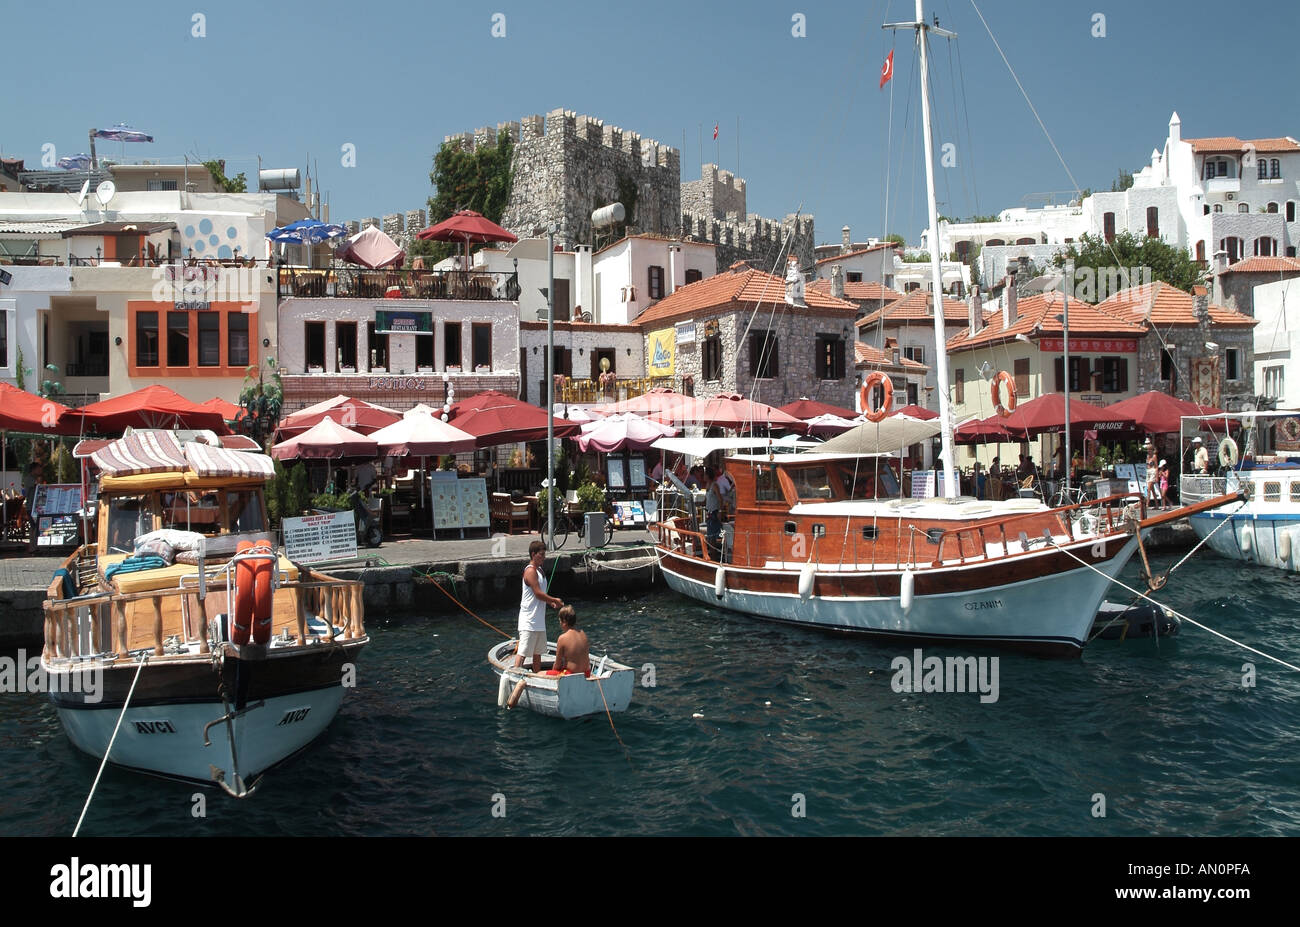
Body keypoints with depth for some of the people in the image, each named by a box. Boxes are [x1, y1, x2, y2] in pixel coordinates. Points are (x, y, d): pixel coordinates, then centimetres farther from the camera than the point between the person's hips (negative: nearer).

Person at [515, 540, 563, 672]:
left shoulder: (539, 570, 15)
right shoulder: (530, 571, -15)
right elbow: (538, 594, -20)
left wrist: (551, 603, 5)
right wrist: (555, 600, -9)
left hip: (539, 619, 10)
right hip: (529, 620, -10)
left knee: (537, 651, 16)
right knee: (523, 651, -9)